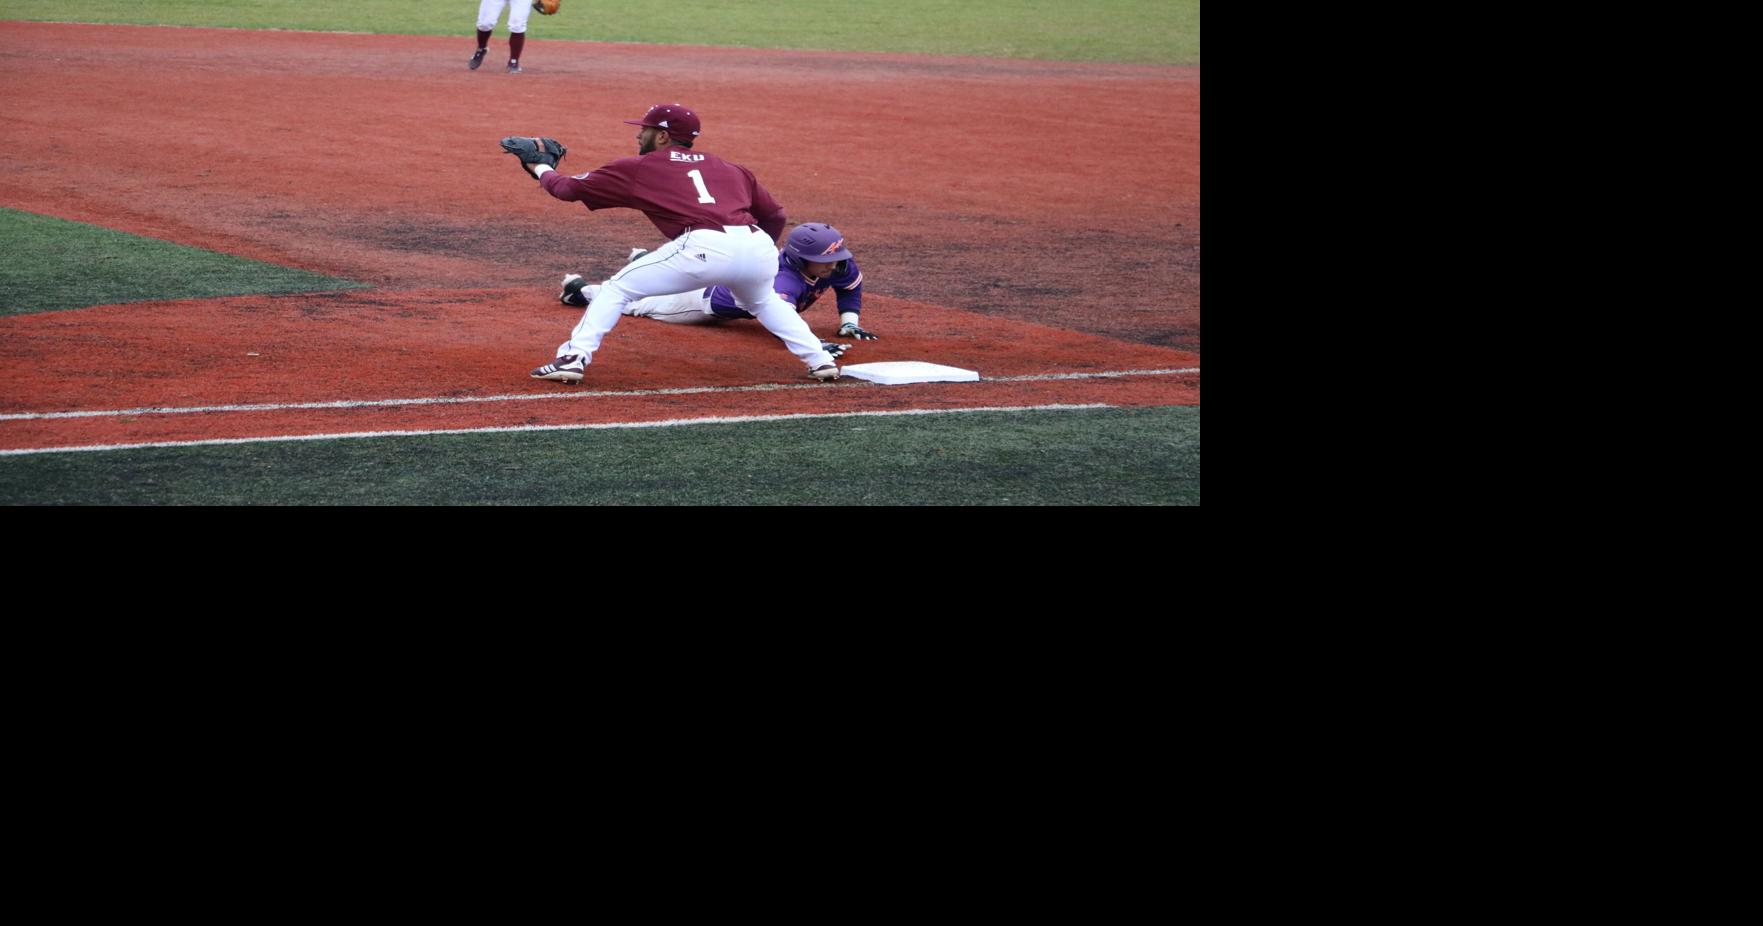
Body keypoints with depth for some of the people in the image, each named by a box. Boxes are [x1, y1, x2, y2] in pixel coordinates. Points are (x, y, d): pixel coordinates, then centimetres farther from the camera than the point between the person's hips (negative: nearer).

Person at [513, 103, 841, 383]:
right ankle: (820, 360, 28)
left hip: (704, 245, -5)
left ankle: (573, 358, -1)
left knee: (617, 289, 12)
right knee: (763, 301, 38)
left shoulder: (637, 168, 19)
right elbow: (775, 215, 31)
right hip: (759, 246, 5)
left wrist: (541, 169, 46)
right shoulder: (730, 168, 30)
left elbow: (569, 188, 26)